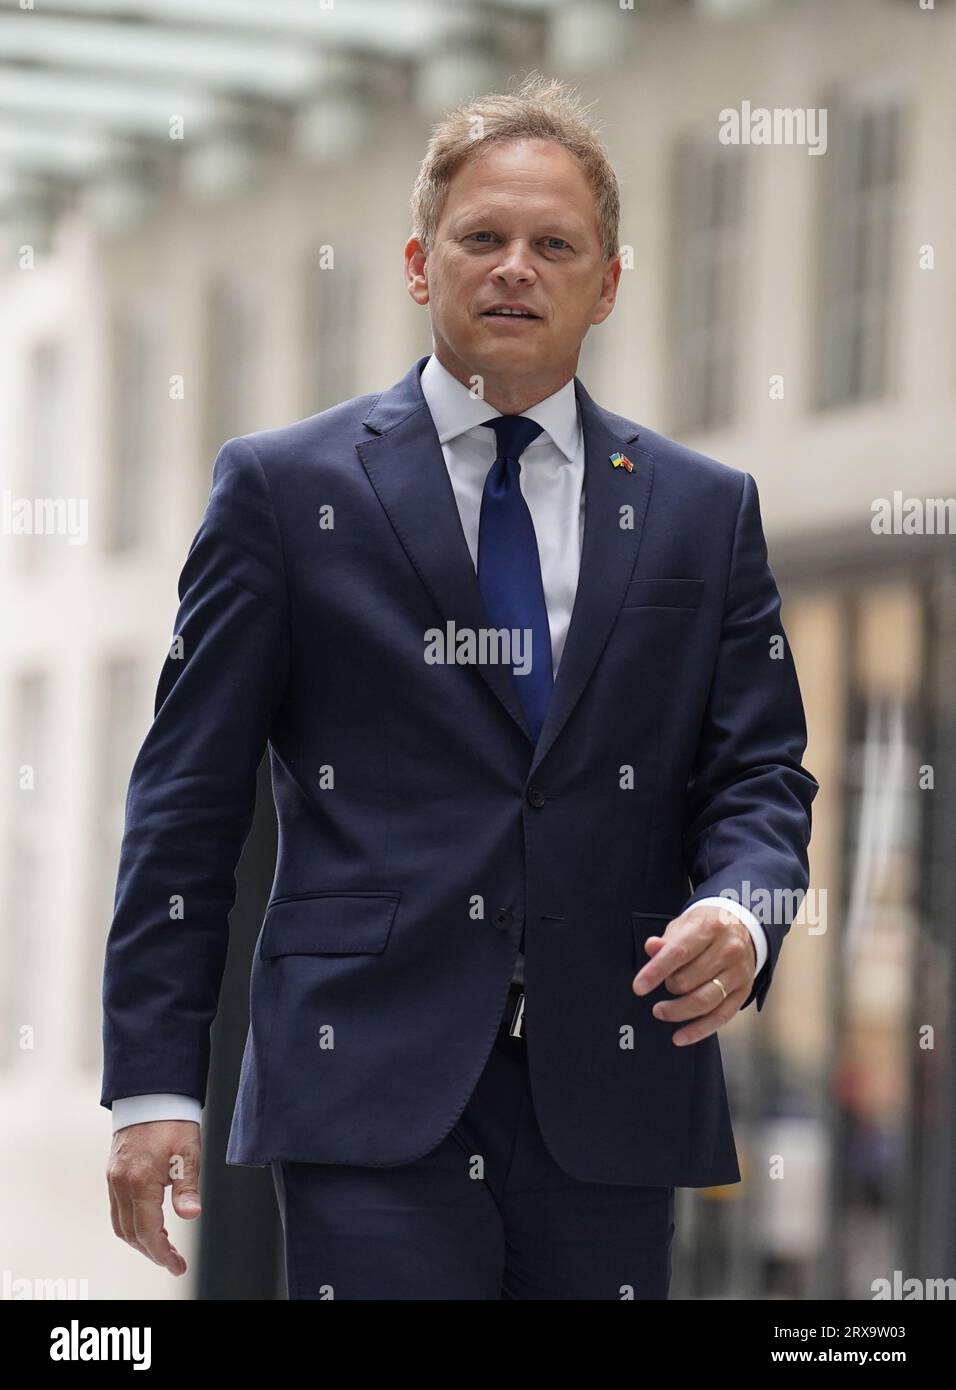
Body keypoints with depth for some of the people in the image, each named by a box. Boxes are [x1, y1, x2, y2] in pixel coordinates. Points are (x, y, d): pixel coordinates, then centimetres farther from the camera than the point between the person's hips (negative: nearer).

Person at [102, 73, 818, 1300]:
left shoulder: (705, 511, 13)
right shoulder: (283, 488, 6)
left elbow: (759, 774, 12)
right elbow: (189, 796, 3)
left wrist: (740, 913, -13)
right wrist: (154, 1084, -4)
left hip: (610, 1099, 3)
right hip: (373, 1095, -3)